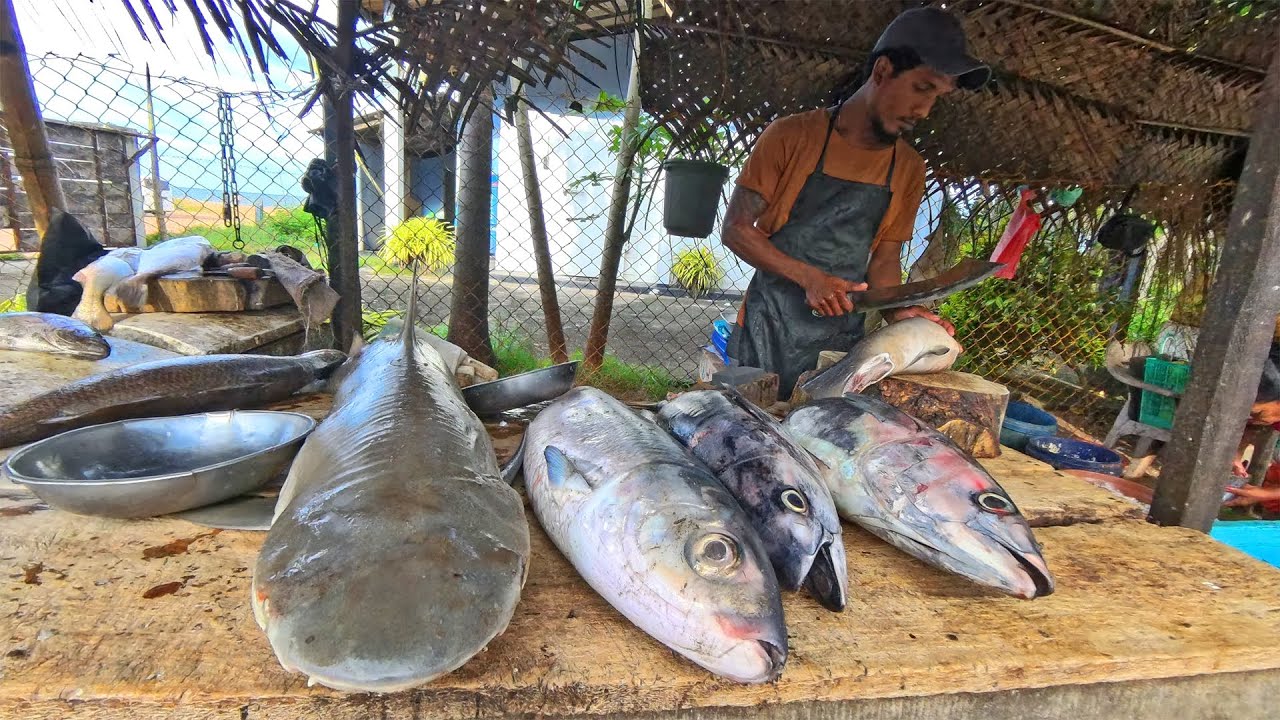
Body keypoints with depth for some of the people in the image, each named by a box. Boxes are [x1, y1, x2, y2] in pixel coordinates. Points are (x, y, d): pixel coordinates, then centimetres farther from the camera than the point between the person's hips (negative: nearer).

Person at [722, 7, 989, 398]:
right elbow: (735, 230, -9)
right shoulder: (792, 136, -7)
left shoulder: (909, 169, 6)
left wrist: (897, 312, -9)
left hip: (842, 343, 4)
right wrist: (809, 277, -19)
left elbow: (884, 256, 10)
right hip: (768, 333, -3)